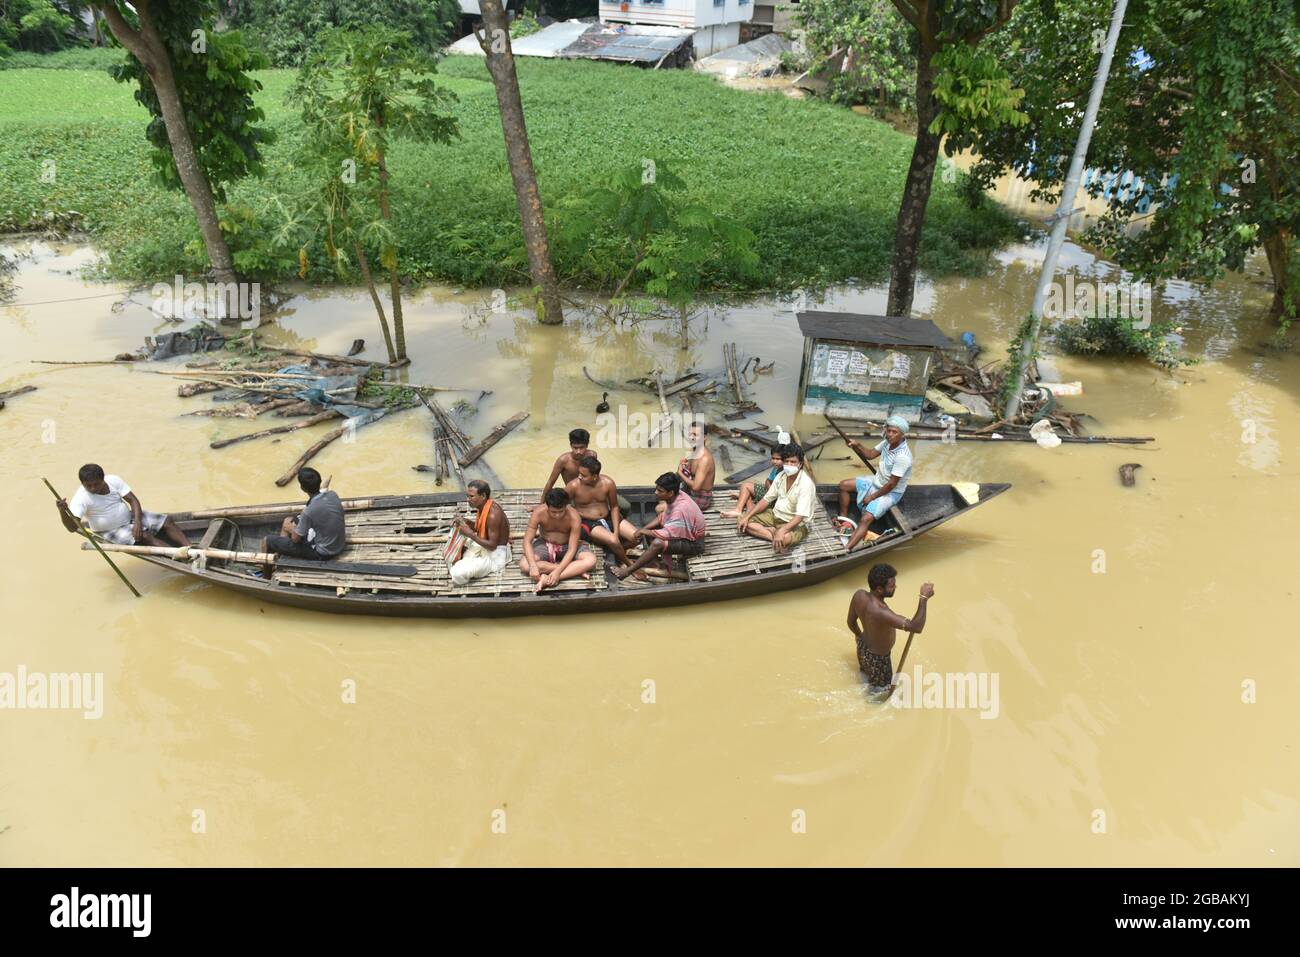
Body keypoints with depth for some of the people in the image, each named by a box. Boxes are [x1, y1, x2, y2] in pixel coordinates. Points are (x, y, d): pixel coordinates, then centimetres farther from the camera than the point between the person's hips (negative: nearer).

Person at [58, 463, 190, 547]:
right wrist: (62, 511, -51)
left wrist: (137, 522, -23)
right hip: (111, 531, -6)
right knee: (145, 537, -29)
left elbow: (133, 500, -9)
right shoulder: (81, 498, -22)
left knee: (167, 521, -8)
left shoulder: (113, 480, -10)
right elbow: (72, 527, -31)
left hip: (129, 517, 6)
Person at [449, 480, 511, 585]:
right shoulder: (482, 507, -1)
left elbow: (492, 546, -27)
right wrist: (466, 523, -4)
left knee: (457, 574, -24)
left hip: (494, 554, -10)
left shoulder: (493, 514, -29)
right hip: (483, 547, 10)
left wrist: (470, 534, -26)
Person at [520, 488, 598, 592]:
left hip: (567, 545, -1)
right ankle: (574, 570, -26)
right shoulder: (539, 513, -25)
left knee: (591, 561, -31)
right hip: (545, 544, 1)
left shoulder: (574, 517, -28)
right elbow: (527, 541, -23)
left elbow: (572, 549, -27)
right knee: (524, 565, -30)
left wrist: (558, 572, -40)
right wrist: (533, 565, -39)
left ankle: (548, 579, -35)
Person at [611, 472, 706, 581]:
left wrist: (643, 531, -19)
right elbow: (662, 517, 5)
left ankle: (629, 570, -16)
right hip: (683, 532, 10)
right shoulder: (675, 497, -8)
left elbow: (666, 534, -32)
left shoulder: (681, 509, -34)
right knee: (648, 528, 4)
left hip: (693, 543, -10)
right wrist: (644, 529, -10)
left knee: (658, 543, -30)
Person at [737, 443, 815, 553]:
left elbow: (800, 516, -31)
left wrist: (781, 531, -44)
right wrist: (747, 516, -5)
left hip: (795, 523, -8)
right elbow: (766, 499, 4)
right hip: (774, 515, 8)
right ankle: (774, 533, -19)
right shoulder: (781, 476, -2)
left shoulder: (806, 484, -24)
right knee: (742, 521, -8)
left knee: (784, 539, -43)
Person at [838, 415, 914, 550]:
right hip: (876, 482, 9)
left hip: (890, 493, -9)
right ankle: (844, 518, 23)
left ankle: (845, 550, -36)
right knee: (844, 485, 11)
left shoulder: (902, 457, -31)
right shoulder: (888, 442, -7)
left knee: (866, 519, -27)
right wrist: (857, 446, -12)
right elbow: (870, 454, 8)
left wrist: (872, 497, -17)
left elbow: (891, 484, -27)